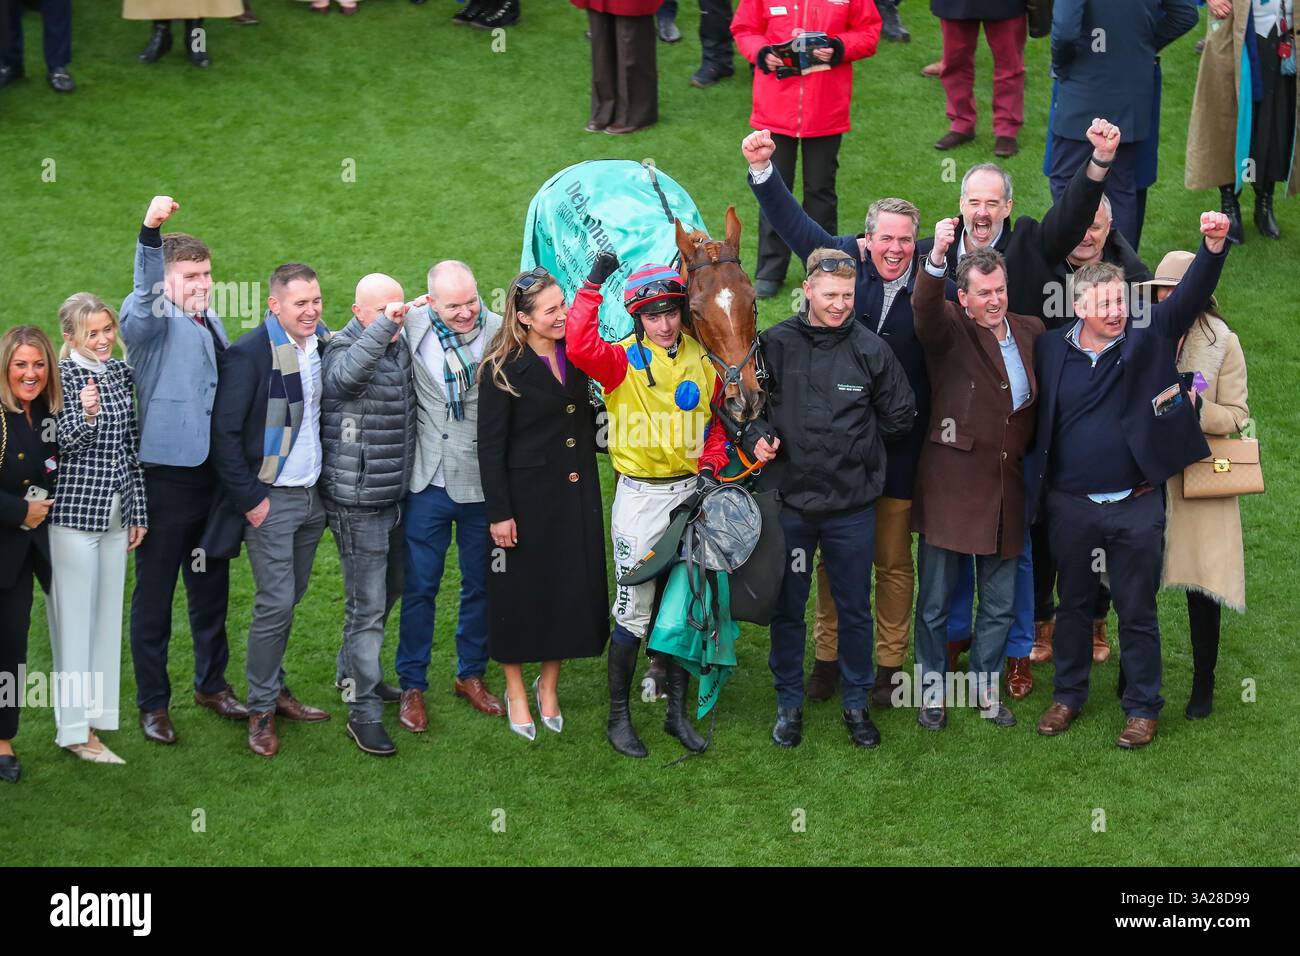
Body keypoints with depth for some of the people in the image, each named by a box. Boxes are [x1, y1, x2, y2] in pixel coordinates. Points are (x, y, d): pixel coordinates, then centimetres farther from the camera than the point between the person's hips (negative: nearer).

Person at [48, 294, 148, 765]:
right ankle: (74, 729, 4)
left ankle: (93, 718, 16)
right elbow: (61, 447, -13)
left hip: (114, 514, 7)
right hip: (74, 513, -7)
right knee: (74, 617, -2)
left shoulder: (121, 373, 10)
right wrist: (85, 416, -32)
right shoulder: (62, 377, -10)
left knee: (106, 615, 9)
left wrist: (138, 512, 15)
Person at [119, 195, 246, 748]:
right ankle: (153, 703, 12)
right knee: (155, 594, 3)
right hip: (166, 477, -7)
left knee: (211, 588, 19)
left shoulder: (210, 322, 13)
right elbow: (144, 302, -35)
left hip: (214, 475, 7)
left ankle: (211, 684, 34)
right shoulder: (154, 322, -10)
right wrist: (150, 234, -51)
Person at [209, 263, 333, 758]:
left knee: (290, 599, 13)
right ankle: (261, 711, 5)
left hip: (313, 496, 6)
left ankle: (276, 689, 26)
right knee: (275, 603, -6)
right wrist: (249, 499, -14)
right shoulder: (248, 353, -14)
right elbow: (224, 433, -14)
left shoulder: (325, 347, 5)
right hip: (270, 500, -6)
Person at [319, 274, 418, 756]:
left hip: (395, 496, 8)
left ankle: (354, 672, 41)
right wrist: (385, 324, -39)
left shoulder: (401, 347, 7)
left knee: (388, 591, 22)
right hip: (357, 503, -8)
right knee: (367, 607, -4)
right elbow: (347, 373, -40)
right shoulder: (343, 350, -15)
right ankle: (363, 712, 2)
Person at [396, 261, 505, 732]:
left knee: (480, 584, 13)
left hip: (484, 481, 0)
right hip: (429, 481, 0)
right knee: (420, 586, 7)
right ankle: (412, 685, 20)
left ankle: (471, 675, 31)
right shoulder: (412, 327, -6)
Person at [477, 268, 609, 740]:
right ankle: (516, 693, 21)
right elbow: (490, 445, -12)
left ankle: (548, 685, 27)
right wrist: (499, 512, -14)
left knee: (572, 587, 10)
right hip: (527, 493, -5)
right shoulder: (504, 368, -12)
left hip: (576, 491, 5)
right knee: (520, 592, 5)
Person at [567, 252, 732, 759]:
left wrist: (710, 466, -2)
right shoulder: (623, 360, -9)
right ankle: (618, 717, 11)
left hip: (691, 491, 4)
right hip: (640, 495, -4)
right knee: (634, 610, -2)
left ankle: (677, 711, 22)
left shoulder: (703, 359, 3)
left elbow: (720, 420, 14)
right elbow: (580, 348, -30)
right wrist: (593, 285, -28)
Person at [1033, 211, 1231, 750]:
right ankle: (1068, 695, 32)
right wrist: (1036, 488, -1)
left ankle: (1142, 709, 20)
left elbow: (1190, 294, -17)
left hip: (1135, 504, -1)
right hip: (1071, 504, 1)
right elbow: (1036, 418, 5)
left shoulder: (1148, 336, -5)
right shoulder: (1051, 348, -2)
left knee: (1138, 612, 8)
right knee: (1073, 604, 17)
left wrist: (1214, 246, -33)